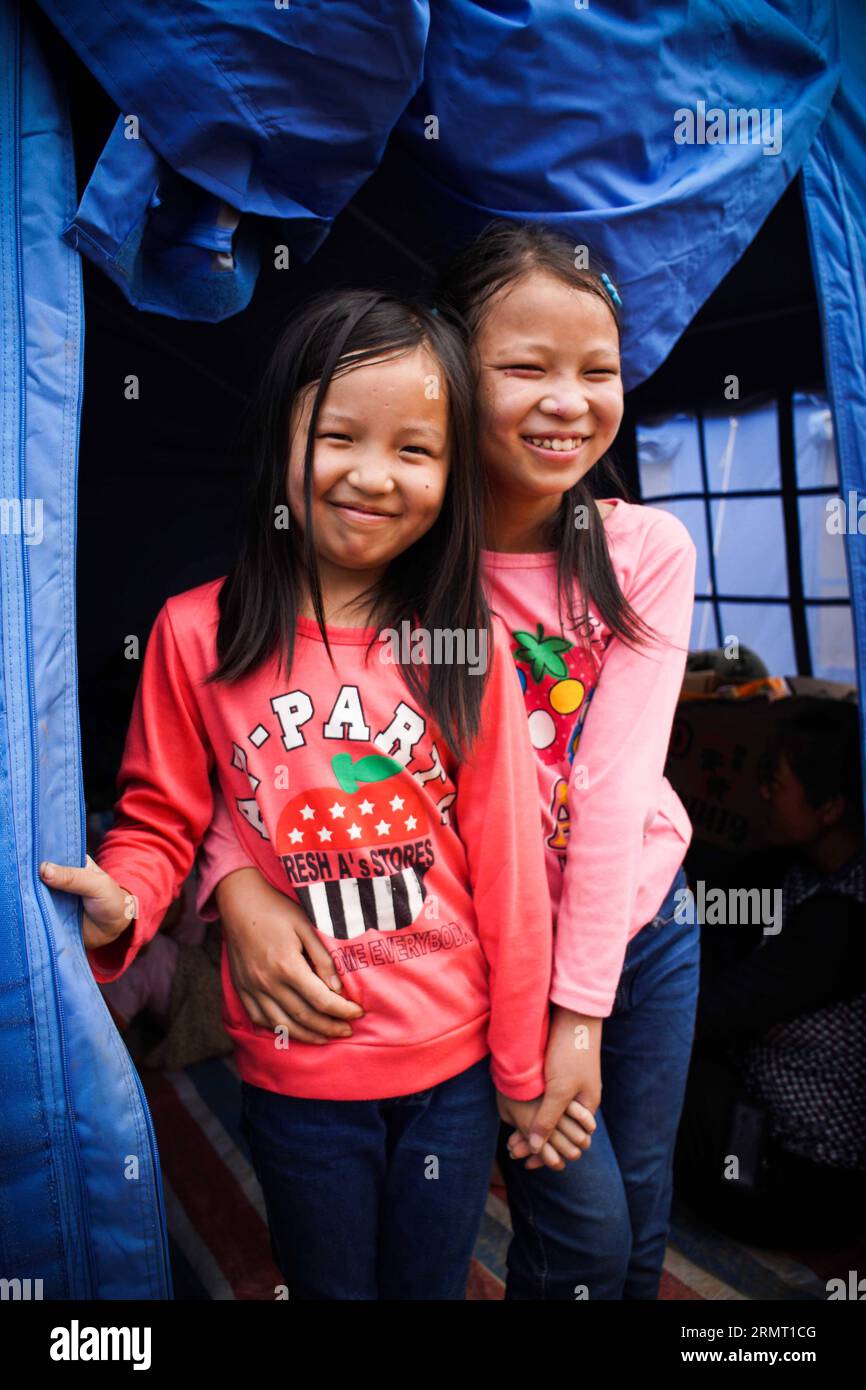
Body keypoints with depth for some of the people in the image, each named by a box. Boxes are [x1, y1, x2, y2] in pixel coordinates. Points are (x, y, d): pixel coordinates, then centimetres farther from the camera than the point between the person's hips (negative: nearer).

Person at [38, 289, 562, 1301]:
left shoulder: (468, 646, -8)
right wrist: (118, 904, -22)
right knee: (329, 1286, 23)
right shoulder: (196, 633, -11)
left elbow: (505, 867, -5)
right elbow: (160, 820, 0)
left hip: (453, 1070, 1)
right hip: (295, 1075, 0)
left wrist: (523, 1067, 0)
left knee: (432, 1285, 23)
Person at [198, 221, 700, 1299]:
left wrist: (580, 1008, -17)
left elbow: (614, 780, -17)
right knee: (583, 1230, 6)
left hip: (642, 918, 3)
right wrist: (235, 879, -33)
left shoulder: (647, 549, -11)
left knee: (641, 1214, 17)